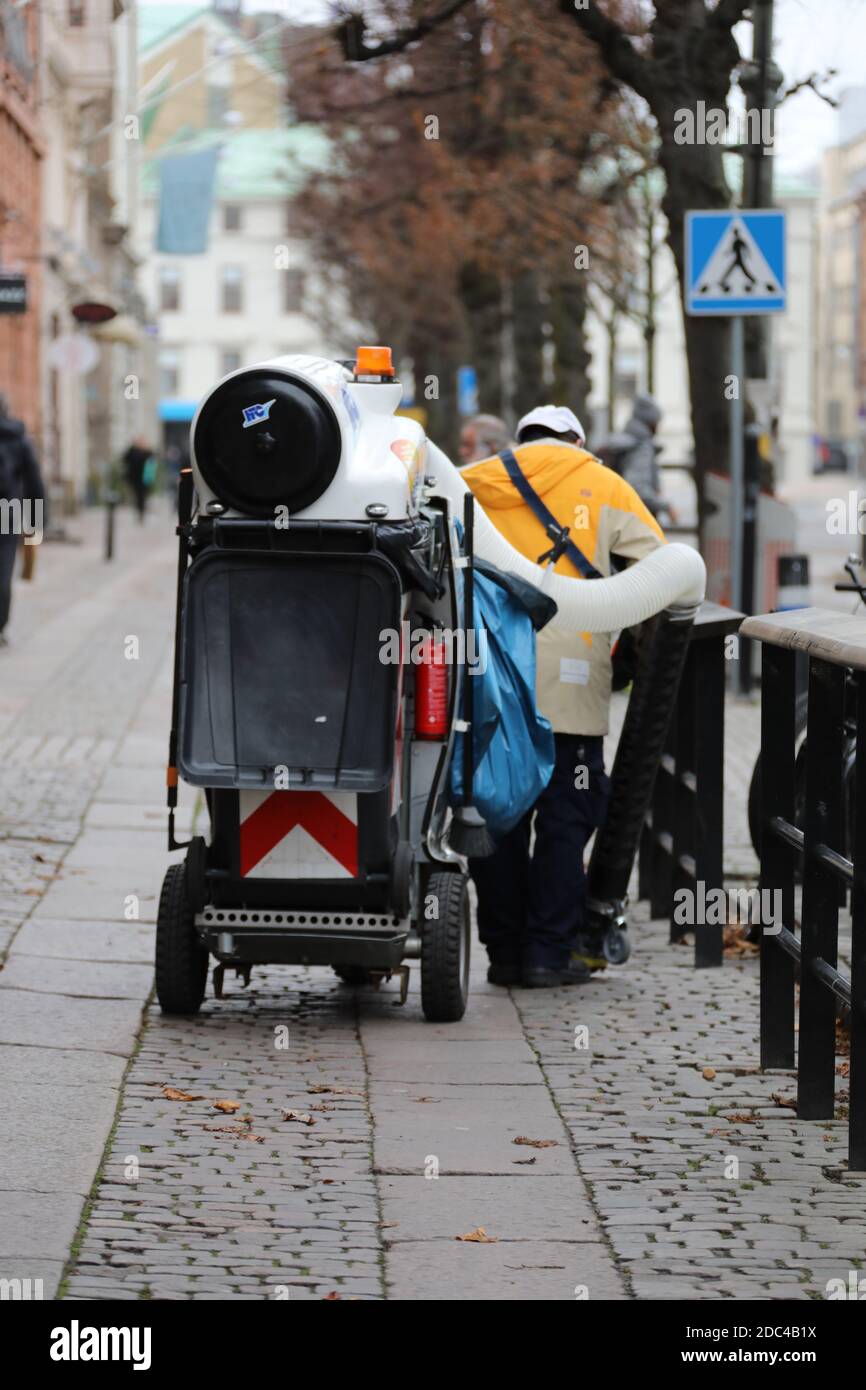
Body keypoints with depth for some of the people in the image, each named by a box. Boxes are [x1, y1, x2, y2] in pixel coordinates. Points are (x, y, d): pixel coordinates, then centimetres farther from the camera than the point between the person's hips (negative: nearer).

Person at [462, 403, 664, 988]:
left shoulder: (471, 485, 16)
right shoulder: (602, 486, 9)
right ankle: (549, 951, 1)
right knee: (566, 814, 3)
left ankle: (505, 950, 12)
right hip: (567, 675, -3)